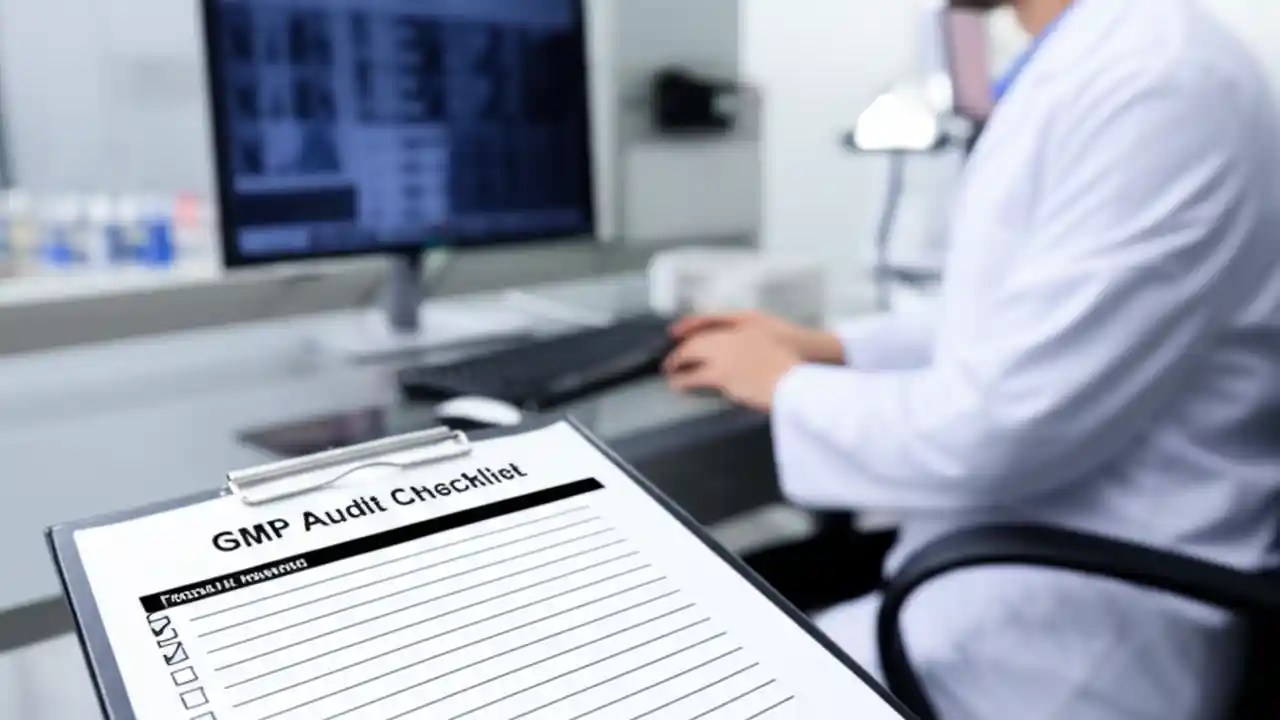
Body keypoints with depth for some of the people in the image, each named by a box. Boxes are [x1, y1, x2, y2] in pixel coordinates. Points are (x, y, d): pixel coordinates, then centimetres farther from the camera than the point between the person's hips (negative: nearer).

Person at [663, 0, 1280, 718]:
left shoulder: (1162, 82, -24)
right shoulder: (1080, 64, 7)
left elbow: (997, 431, -26)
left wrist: (787, 385, -9)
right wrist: (830, 350, 8)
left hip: (1074, 628, -9)